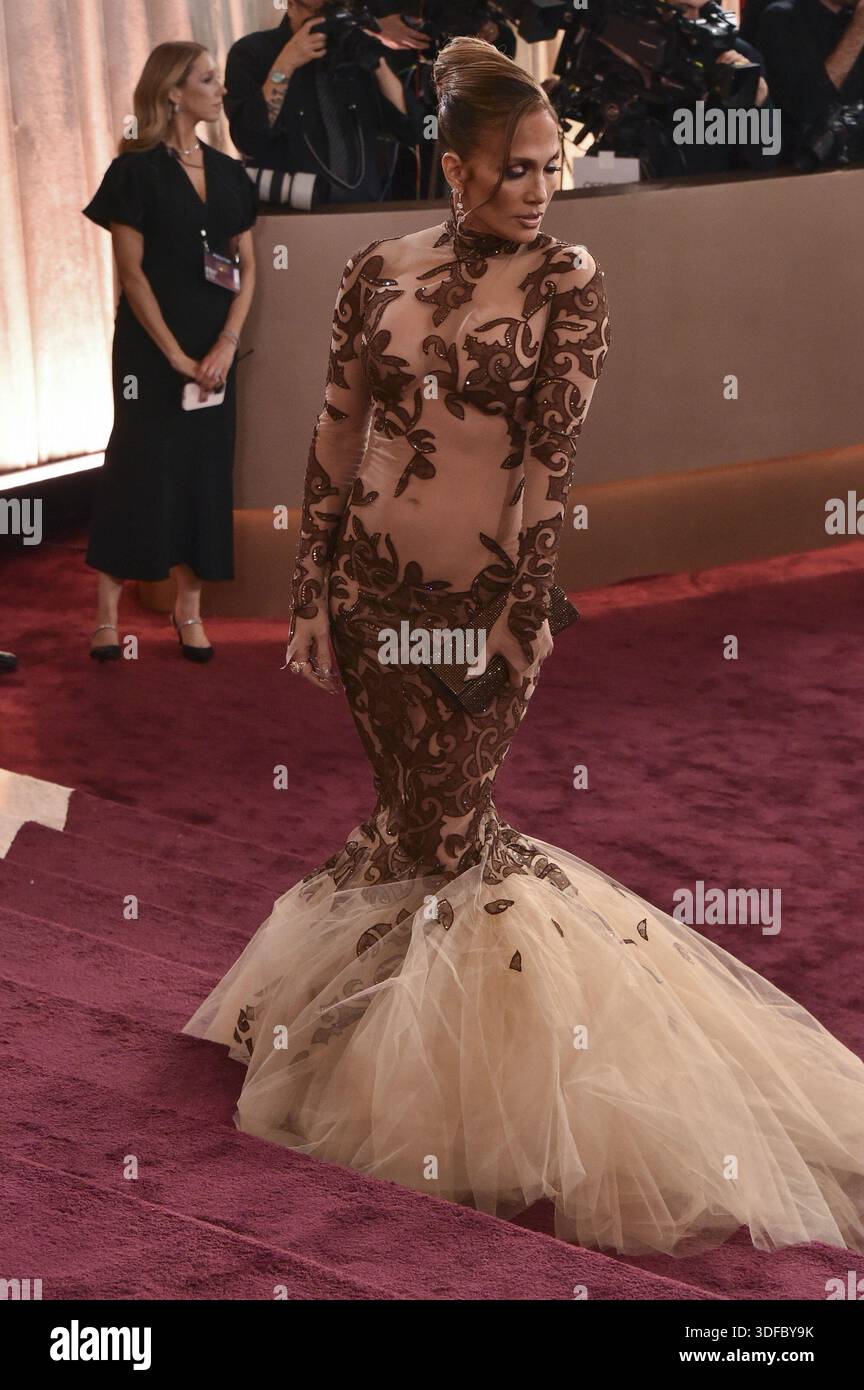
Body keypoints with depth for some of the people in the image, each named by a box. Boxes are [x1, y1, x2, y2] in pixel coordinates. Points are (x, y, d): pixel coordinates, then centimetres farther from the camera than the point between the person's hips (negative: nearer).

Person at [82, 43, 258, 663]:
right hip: (151, 346, -5)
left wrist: (226, 345, -6)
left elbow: (247, 267, 8)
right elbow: (132, 271, -11)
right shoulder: (135, 171, -7)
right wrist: (174, 355, -14)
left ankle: (189, 607, 14)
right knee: (140, 469, -3)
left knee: (206, 472, 6)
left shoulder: (229, 173, 9)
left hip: (215, 349, 5)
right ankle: (108, 612, 2)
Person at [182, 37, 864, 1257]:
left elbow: (553, 453, -11)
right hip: (375, 584, 3)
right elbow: (337, 438, 5)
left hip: (485, 591, -3)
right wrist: (312, 592, 4)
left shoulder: (570, 282, -5)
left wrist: (522, 605, -15)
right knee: (411, 814, 12)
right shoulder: (380, 273, 3)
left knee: (447, 831, 0)